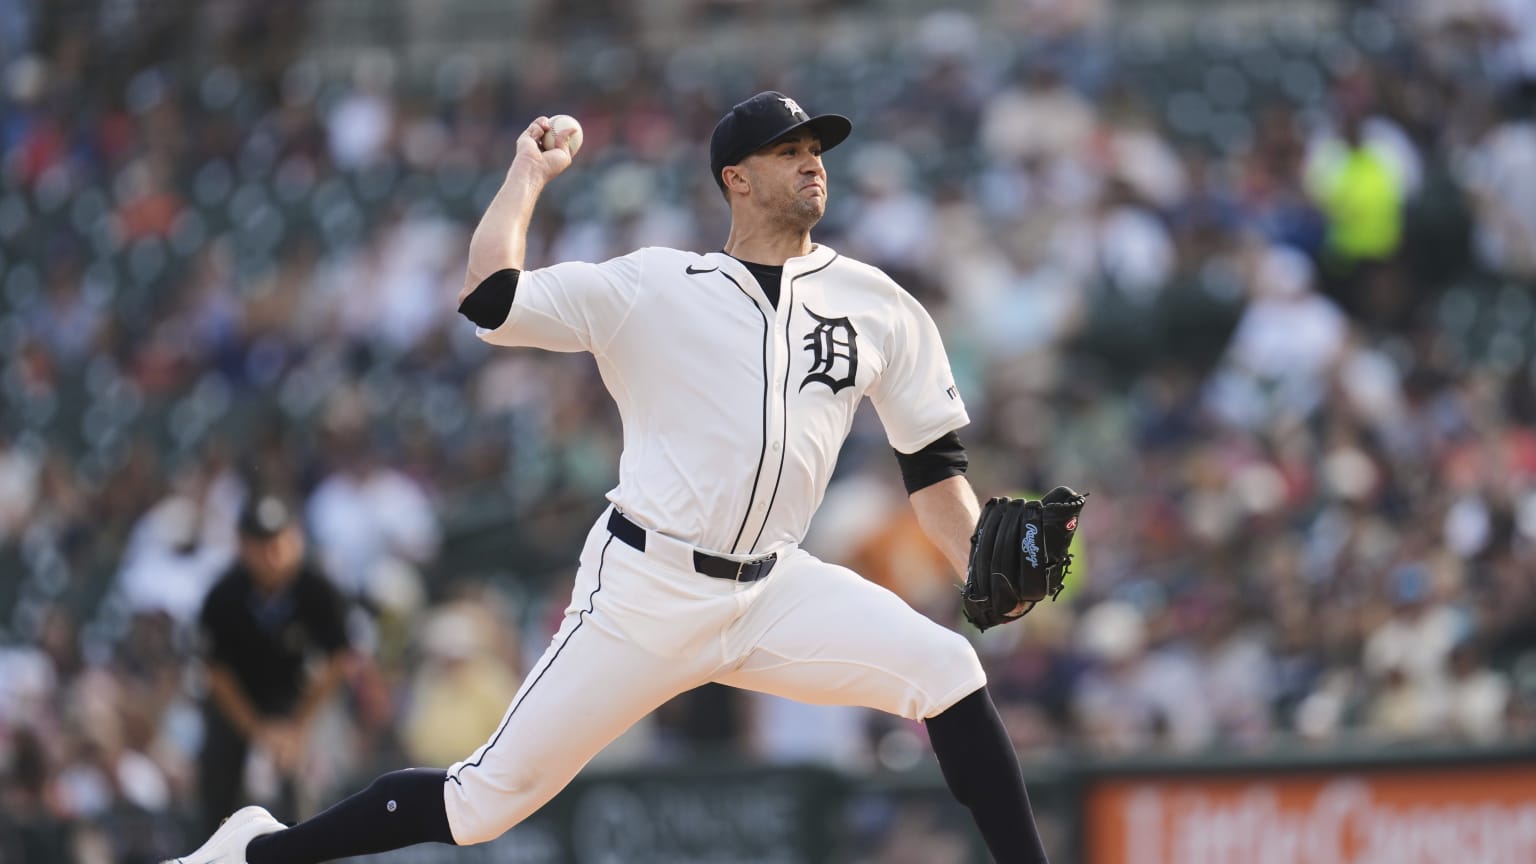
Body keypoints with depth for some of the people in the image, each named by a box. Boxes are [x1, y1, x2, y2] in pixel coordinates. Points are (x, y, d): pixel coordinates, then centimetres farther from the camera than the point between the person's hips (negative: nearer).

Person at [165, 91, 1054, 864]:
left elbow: (933, 464, 11)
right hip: (646, 590, -3)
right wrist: (529, 174, 2)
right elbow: (491, 297, -10)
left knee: (944, 666, -21)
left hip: (771, 593, 3)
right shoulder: (652, 289, 0)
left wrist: (988, 570, -5)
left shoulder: (878, 308, 8)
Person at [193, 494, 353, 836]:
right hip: (235, 698, 1)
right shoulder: (223, 597, -25)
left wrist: (297, 726, -16)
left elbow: (337, 663, -14)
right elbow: (218, 673, -14)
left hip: (291, 696, -1)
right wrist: (257, 730, -17)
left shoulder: (317, 591, -24)